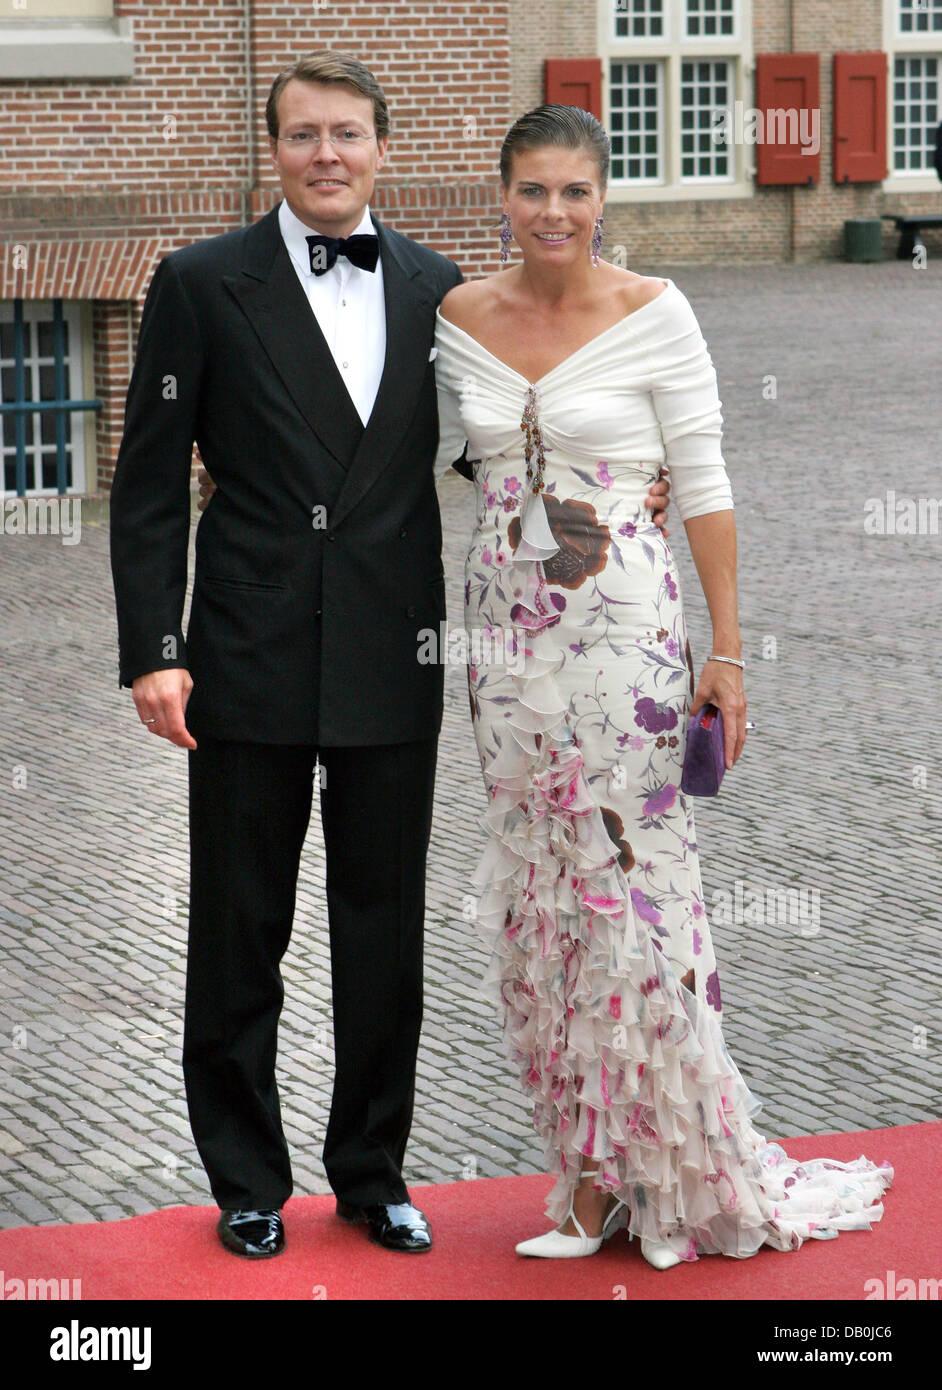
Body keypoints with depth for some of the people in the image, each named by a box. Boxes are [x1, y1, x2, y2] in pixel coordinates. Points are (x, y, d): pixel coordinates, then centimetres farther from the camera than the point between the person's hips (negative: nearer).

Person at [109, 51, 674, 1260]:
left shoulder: (437, 289, 8)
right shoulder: (203, 284, -1)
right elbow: (149, 483, -2)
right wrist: (152, 650, -10)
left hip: (395, 663, 3)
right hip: (251, 662, -2)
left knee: (385, 931, 11)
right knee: (239, 933, 7)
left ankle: (372, 1170, 25)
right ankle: (247, 1181, 20)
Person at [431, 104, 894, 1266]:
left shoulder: (653, 313, -6)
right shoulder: (460, 316, 6)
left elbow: (703, 485, -5)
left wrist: (726, 651, -8)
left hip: (621, 626, -5)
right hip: (506, 632, 5)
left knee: (631, 883, -4)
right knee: (538, 896, 7)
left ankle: (687, 1172, 9)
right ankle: (597, 1171, 17)